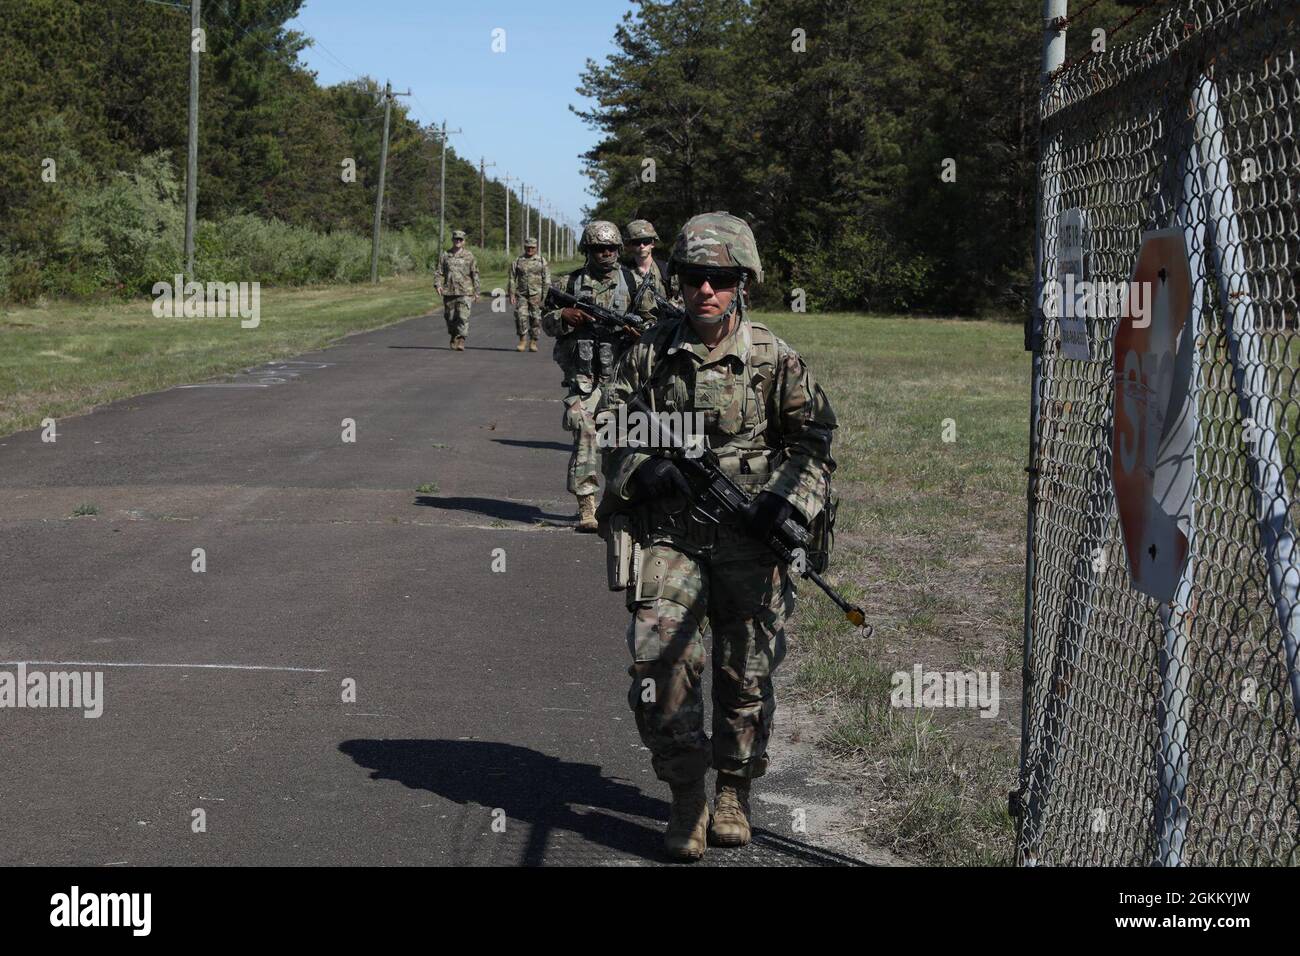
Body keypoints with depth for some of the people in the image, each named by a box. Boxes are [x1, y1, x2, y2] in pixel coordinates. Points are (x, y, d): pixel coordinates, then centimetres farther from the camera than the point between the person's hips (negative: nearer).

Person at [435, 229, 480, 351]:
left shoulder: (469, 256, 5)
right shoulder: (445, 256, 10)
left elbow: (475, 274, 6)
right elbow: (440, 273, 8)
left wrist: (476, 292, 3)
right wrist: (439, 285, -10)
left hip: (465, 292, -3)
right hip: (449, 292, 3)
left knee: (463, 317, -13)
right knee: (450, 318, 8)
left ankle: (461, 341, -13)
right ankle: (454, 338, 26)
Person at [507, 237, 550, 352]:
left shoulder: (541, 261, 6)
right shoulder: (518, 261, 8)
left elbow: (546, 280, 3)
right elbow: (512, 279, 8)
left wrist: (545, 296, -5)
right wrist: (511, 294, -1)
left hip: (536, 295, -1)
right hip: (521, 295, 1)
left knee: (536, 318, 0)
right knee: (520, 316, -12)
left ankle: (533, 342, 10)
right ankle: (522, 341, -1)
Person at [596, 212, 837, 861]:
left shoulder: (773, 358, 0)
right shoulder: (651, 353, 3)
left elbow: (816, 439, 4)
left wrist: (790, 497, -12)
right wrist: (645, 470, -11)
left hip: (748, 539, 0)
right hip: (669, 535, 0)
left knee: (746, 673, 7)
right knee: (661, 663, -11)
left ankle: (733, 793, 28)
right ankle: (686, 800, 5)